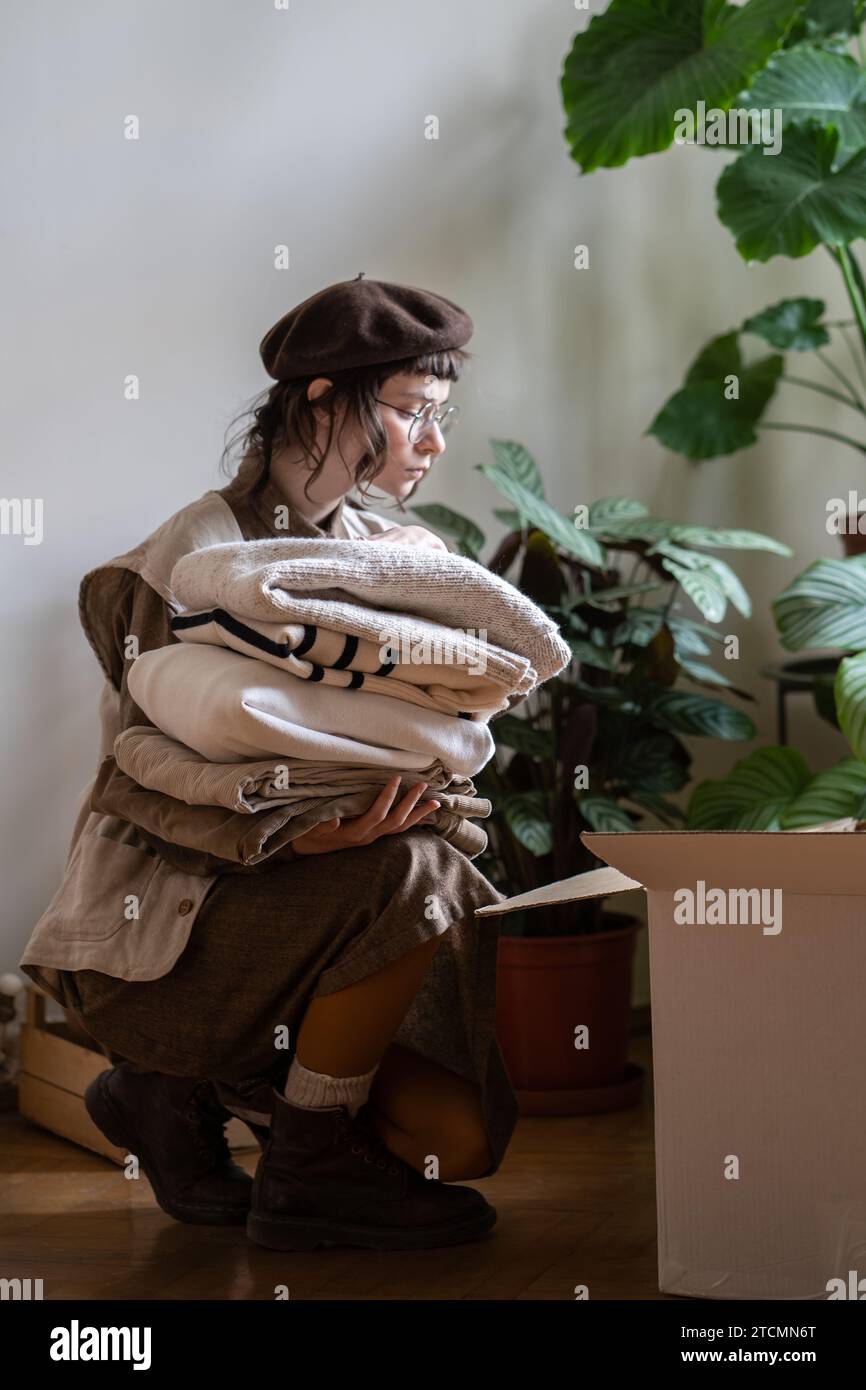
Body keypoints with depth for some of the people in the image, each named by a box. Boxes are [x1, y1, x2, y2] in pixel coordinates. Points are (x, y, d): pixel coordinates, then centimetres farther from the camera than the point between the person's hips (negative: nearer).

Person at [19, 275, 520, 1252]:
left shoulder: (386, 551, 9)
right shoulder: (198, 551, -14)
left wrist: (393, 797, -14)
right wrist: (295, 831, -36)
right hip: (148, 938, -7)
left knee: (461, 1135, -7)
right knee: (412, 878, -31)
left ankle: (184, 1091, 13)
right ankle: (307, 1169, -10)